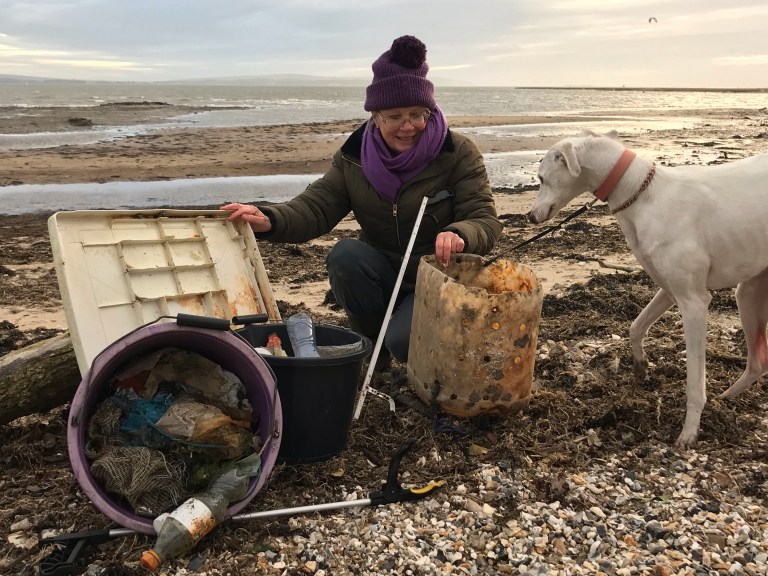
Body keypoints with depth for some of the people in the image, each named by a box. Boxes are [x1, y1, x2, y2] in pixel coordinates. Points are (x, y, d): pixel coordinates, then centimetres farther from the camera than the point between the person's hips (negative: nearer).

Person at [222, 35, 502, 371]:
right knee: (344, 254, -29)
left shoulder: (459, 154, -11)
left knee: (405, 341, -32)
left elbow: (485, 221, -15)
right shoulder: (353, 157, -3)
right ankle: (371, 345, -6)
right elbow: (315, 207, -11)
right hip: (382, 278, 4)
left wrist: (460, 235, -41)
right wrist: (269, 220, -34)